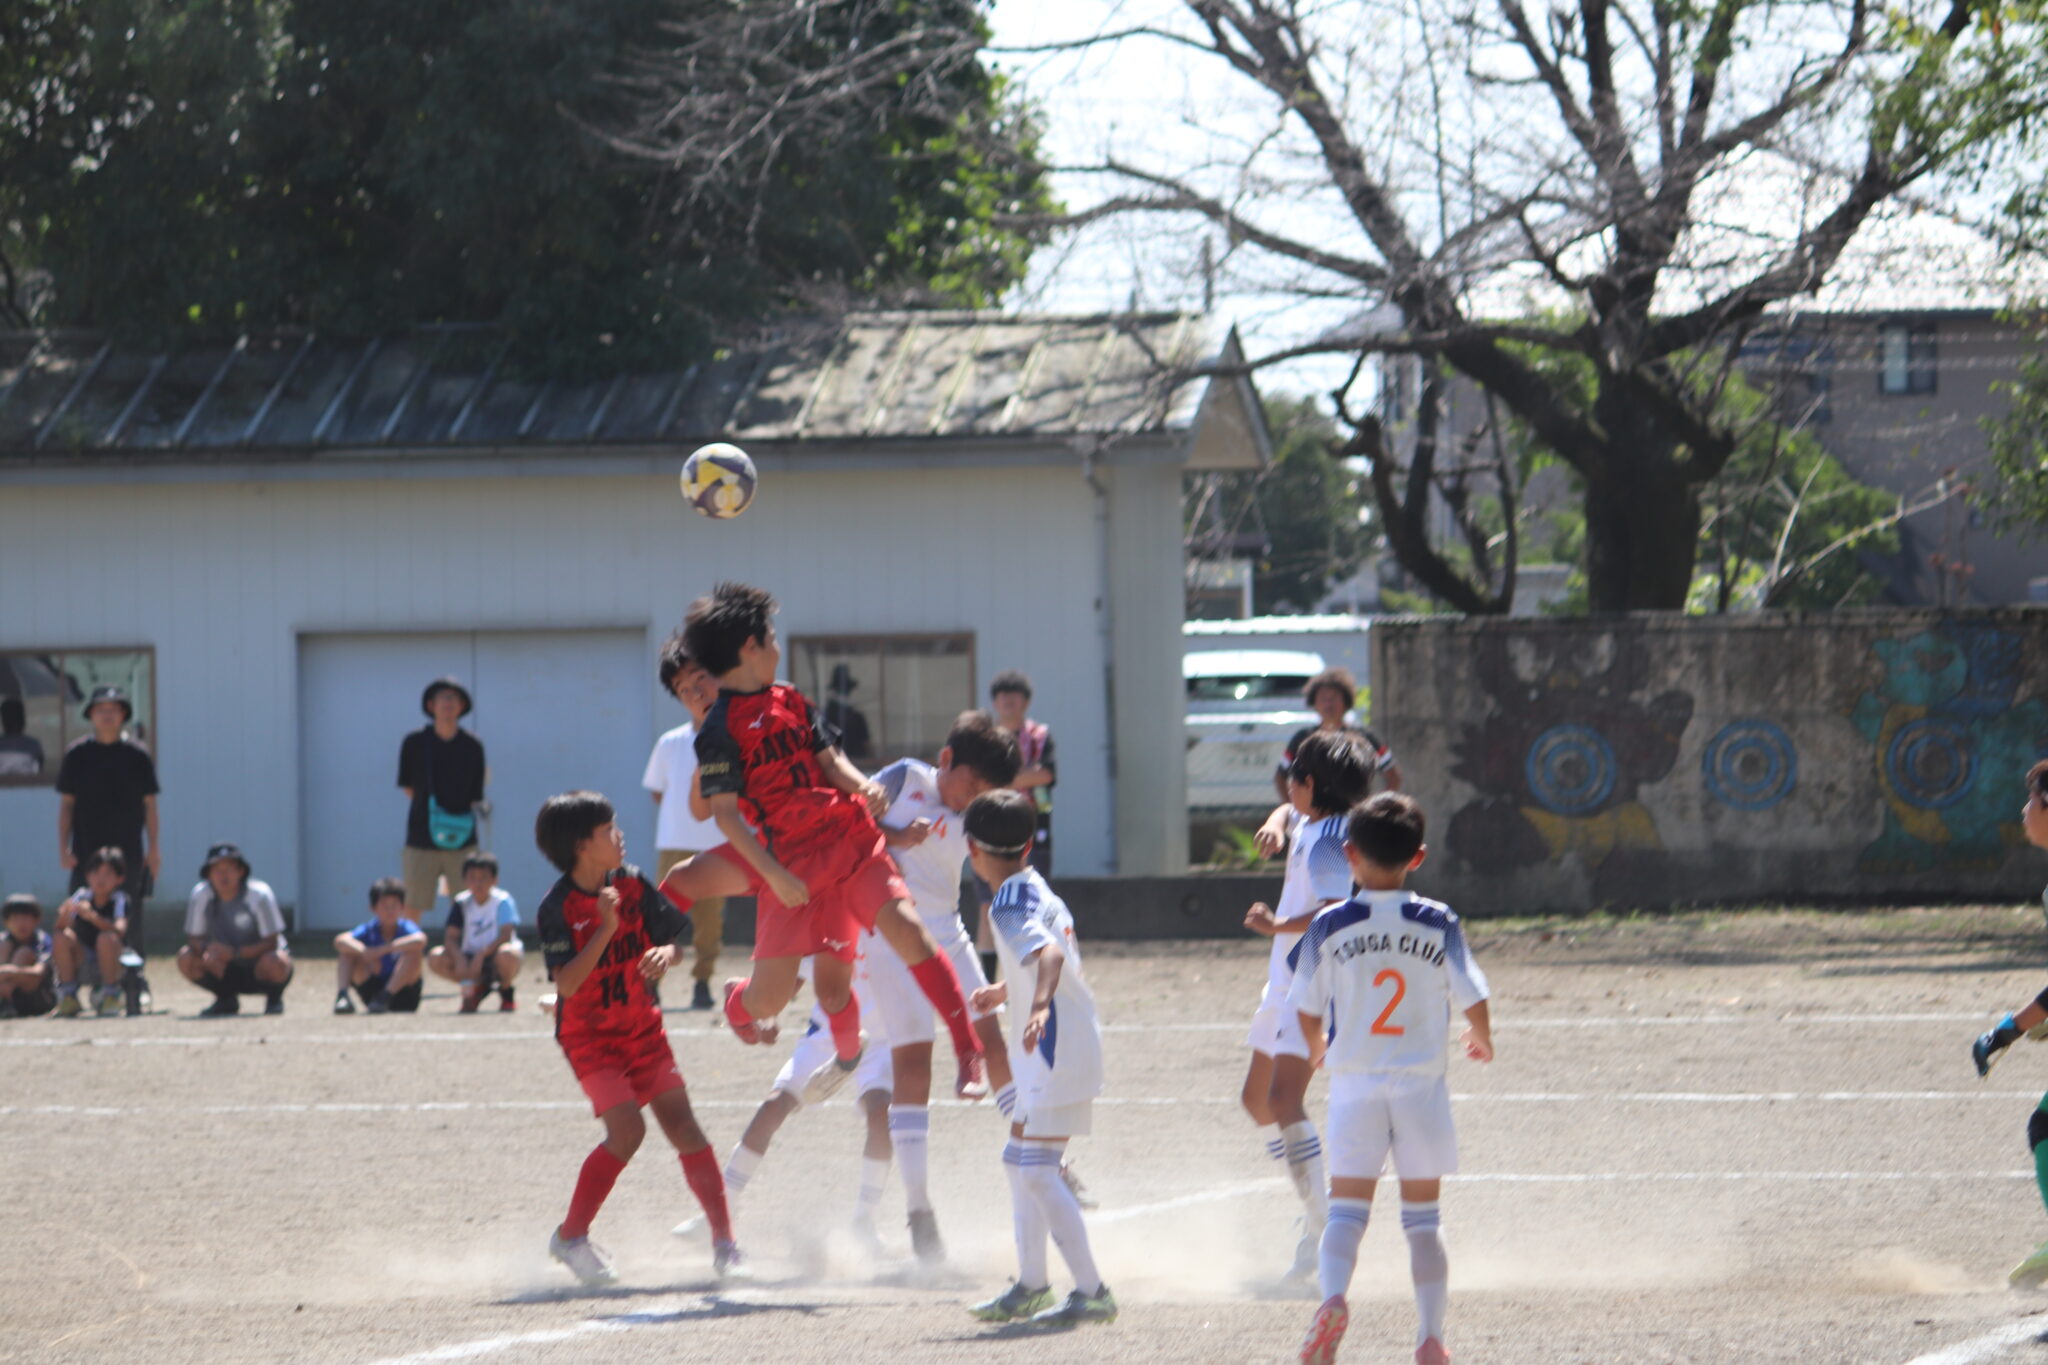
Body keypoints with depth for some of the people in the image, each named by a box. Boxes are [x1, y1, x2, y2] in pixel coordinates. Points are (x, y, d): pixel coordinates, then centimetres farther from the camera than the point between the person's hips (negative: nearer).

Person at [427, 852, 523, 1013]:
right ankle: (480, 988, 4)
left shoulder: (503, 901, -10)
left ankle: (506, 993, -4)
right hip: (471, 959, 4)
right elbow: (450, 937, -7)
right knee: (435, 959, -20)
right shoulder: (462, 904, 0)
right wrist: (459, 958, -26)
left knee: (508, 954, -40)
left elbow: (506, 936, -21)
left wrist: (482, 953, -33)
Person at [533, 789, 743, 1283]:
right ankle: (571, 1236, -3)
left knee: (682, 1123, -5)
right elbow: (568, 983, -24)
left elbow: (677, 936, 6)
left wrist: (667, 952, -18)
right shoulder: (558, 909, -16)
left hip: (641, 1026, 5)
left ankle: (724, 1242, -2)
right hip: (589, 1034, -5)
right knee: (627, 1129, -19)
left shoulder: (632, 885, -1)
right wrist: (606, 929, -31)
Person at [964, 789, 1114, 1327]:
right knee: (1022, 1160, 19)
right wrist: (1003, 990, 51)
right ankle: (1031, 1284, 27)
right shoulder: (1038, 893, 16)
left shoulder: (1012, 906, -15)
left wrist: (1039, 1006, -52)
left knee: (1037, 1170, -11)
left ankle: (1092, 1292, -14)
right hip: (1054, 1048, 10)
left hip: (1056, 1049, -10)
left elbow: (1049, 954, -35)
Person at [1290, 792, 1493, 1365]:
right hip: (1421, 1082, 1)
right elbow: (1473, 1000, -2)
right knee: (1423, 1215, 10)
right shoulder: (1438, 924, -4)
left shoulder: (1330, 927, -3)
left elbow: (1308, 1011, 3)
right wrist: (1482, 1041, 21)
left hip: (1354, 1082, -1)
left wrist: (1318, 1051, 25)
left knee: (1346, 1205, 2)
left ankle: (1334, 1295, -25)